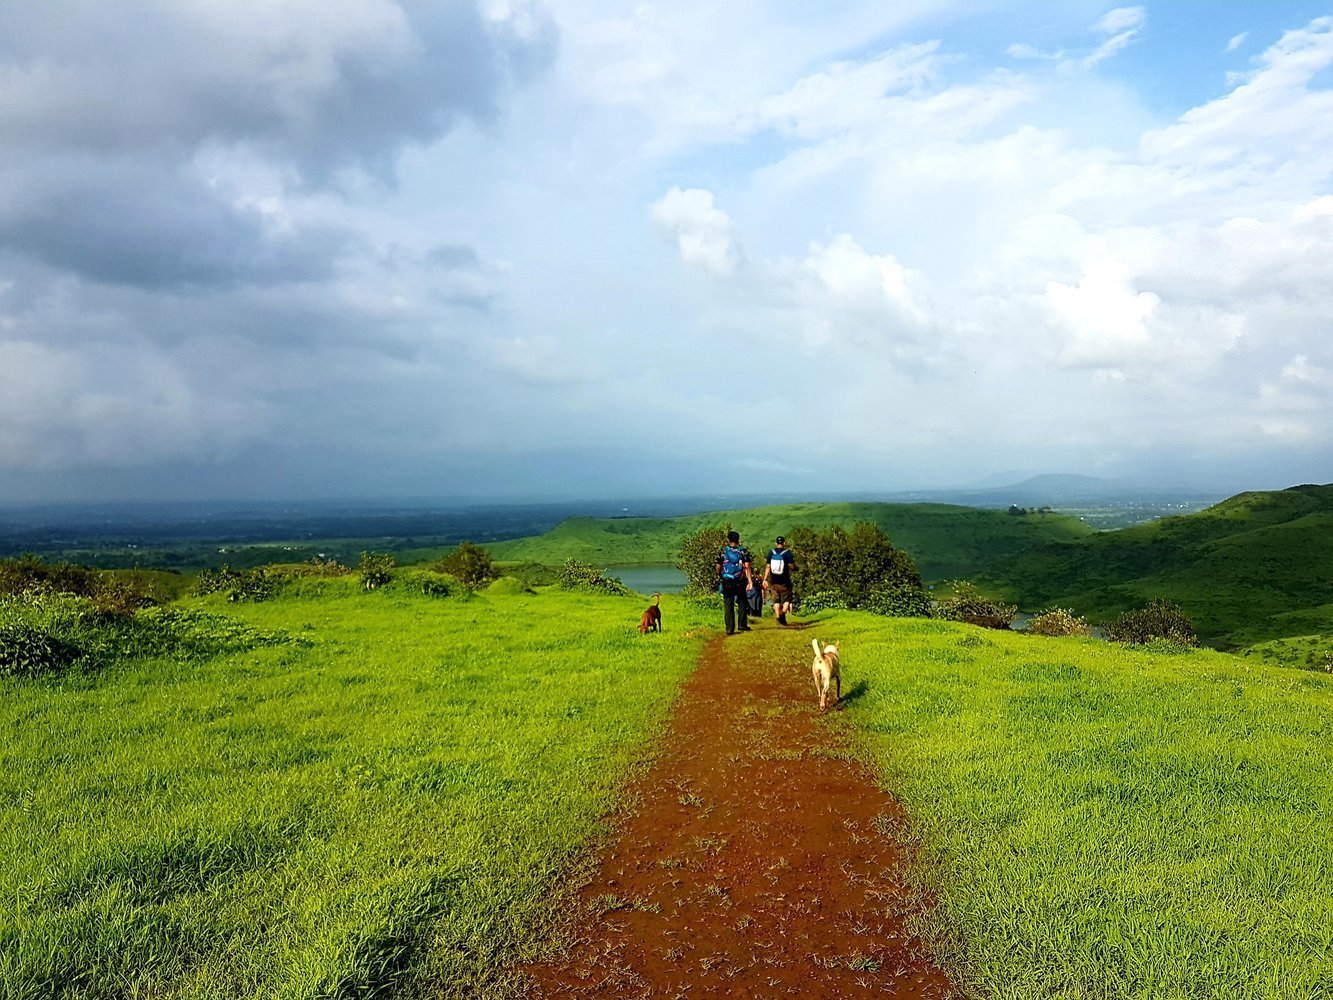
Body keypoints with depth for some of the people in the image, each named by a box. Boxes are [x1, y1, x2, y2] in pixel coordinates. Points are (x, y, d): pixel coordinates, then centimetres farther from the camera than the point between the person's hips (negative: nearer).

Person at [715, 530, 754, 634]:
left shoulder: (723, 551, 1)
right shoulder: (743, 551, -1)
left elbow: (718, 568, 5)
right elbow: (747, 567, -9)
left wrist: (719, 578, 24)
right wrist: (750, 581, -10)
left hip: (726, 582, 0)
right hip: (740, 582, 0)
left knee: (728, 606, 3)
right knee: (742, 603, 16)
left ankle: (730, 629, 0)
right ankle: (742, 625, 14)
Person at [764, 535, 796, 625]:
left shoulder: (771, 553, 2)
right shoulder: (787, 553, -7)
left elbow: (768, 567, 2)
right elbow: (792, 566, -14)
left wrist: (765, 579, 5)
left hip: (773, 581, 3)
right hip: (784, 582, -3)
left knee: (776, 600, 13)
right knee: (787, 599, 6)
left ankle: (778, 617, 9)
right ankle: (783, 612, -18)